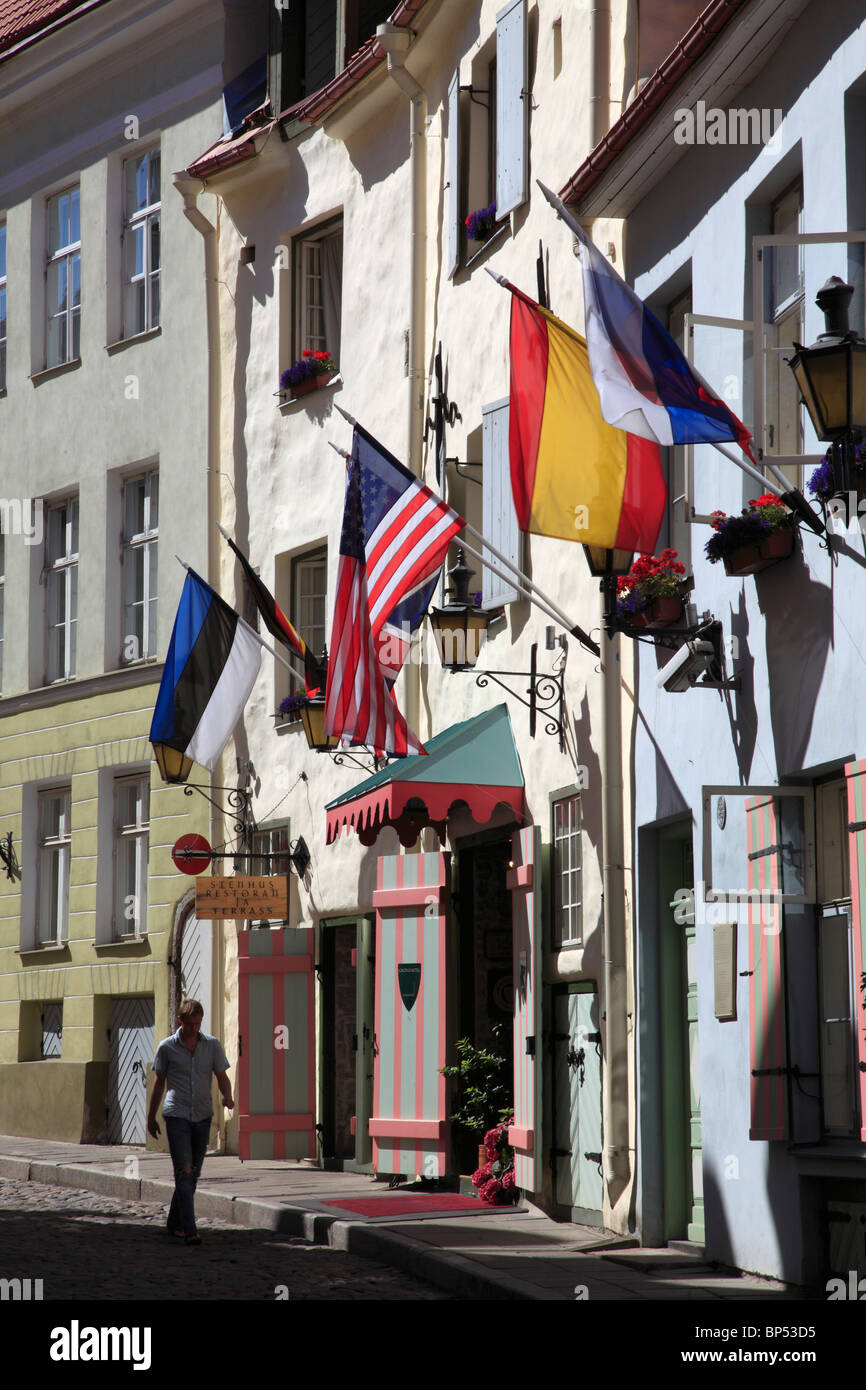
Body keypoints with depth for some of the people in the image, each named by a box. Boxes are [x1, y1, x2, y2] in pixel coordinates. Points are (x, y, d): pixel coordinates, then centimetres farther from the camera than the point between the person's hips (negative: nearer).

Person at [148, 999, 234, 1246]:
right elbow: (159, 1083, 8)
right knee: (183, 1172, -13)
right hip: (176, 1116, -4)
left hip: (202, 1116, 4)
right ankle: (190, 1231, -20)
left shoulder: (212, 1045, 5)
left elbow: (222, 1077, 6)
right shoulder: (167, 1047, 0)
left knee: (193, 1173, 11)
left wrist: (227, 1096, -16)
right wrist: (151, 1117, 12)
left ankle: (175, 1223, 26)